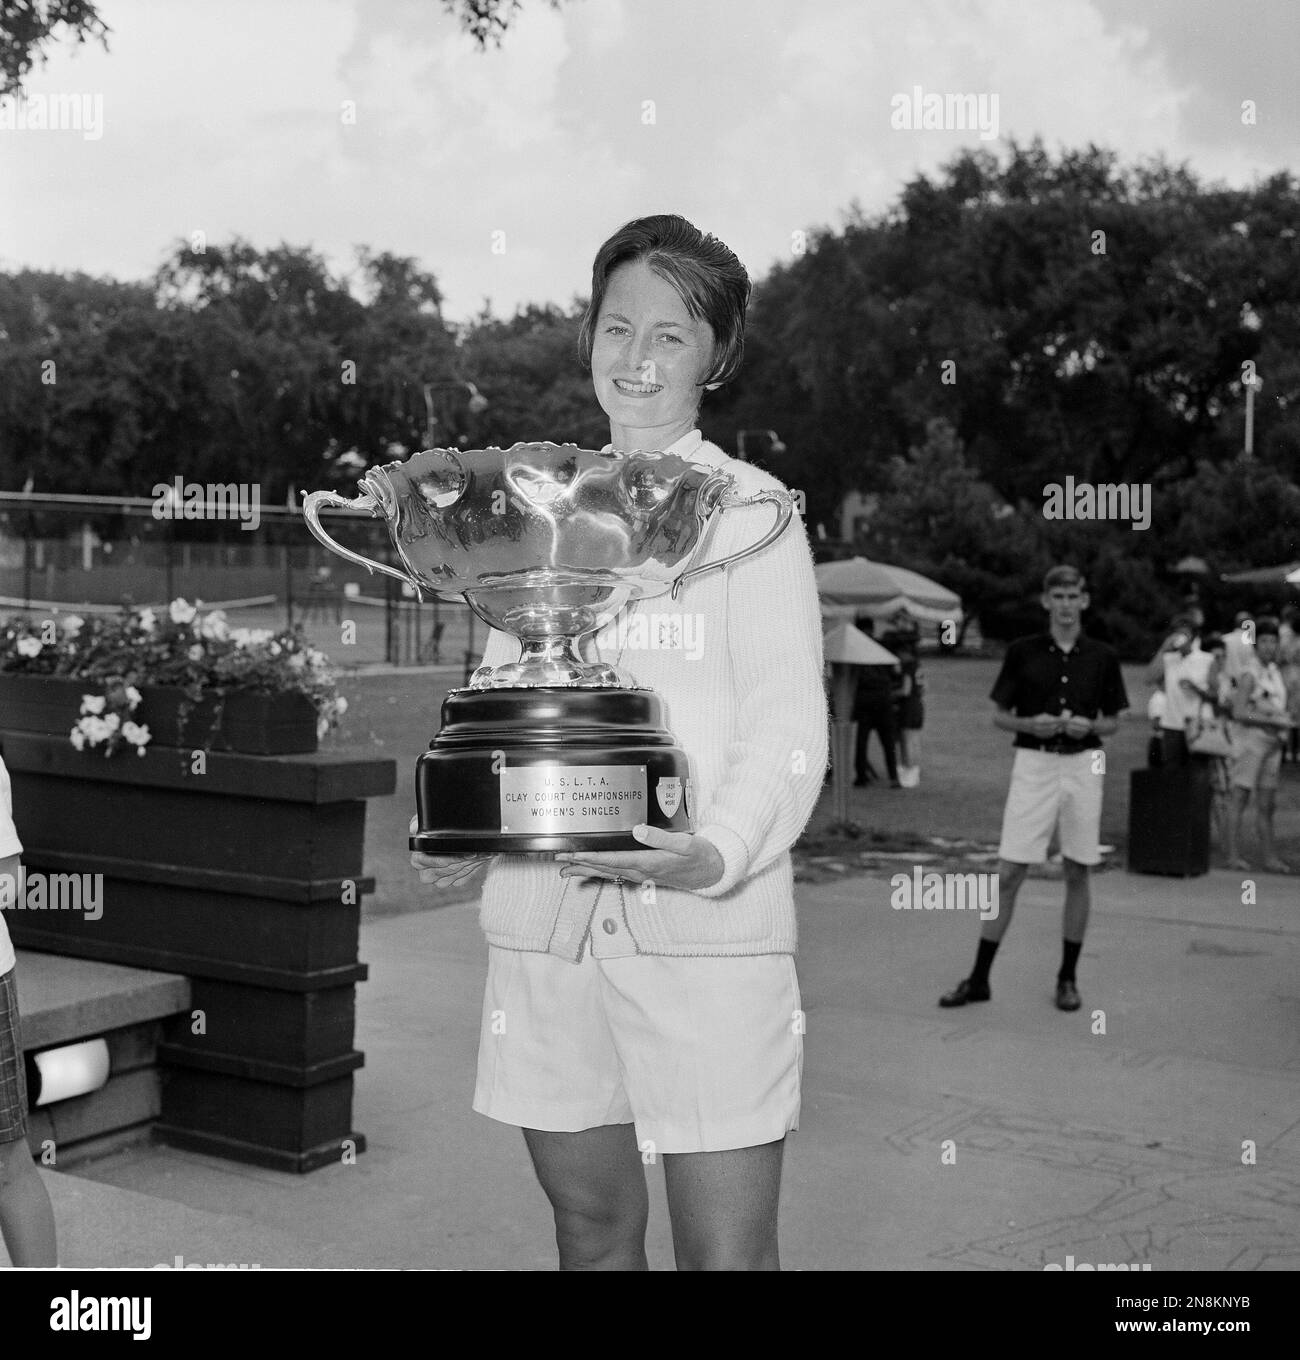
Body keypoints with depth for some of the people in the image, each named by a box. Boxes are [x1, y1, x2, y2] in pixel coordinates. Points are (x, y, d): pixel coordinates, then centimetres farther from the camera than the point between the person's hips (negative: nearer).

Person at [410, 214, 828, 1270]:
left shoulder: (751, 509, 0)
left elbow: (789, 728, -5)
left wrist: (717, 853, -23)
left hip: (705, 929, -4)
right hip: (545, 921, 4)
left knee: (728, 1251, -1)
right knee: (591, 1227, 14)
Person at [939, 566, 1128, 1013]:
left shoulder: (1103, 657, 4)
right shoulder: (1022, 652, 1)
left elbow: (1113, 721, 11)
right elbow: (1000, 716, 6)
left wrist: (1089, 727, -10)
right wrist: (1031, 724, -13)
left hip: (1083, 765, 1)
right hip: (1033, 763, -1)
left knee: (1077, 874, 6)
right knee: (1008, 874, -3)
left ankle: (1067, 977, 19)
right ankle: (979, 978, 4)